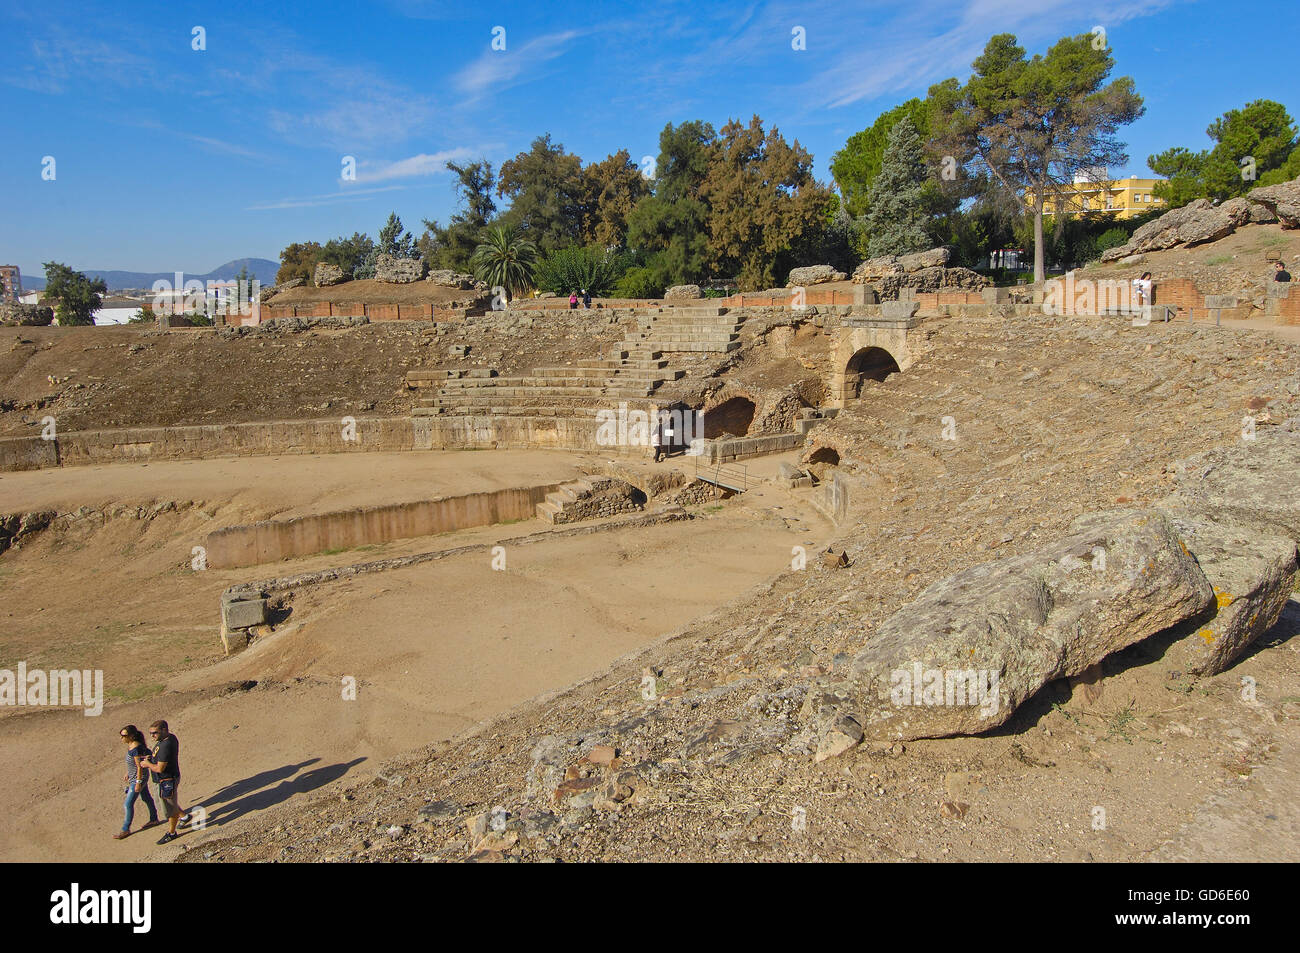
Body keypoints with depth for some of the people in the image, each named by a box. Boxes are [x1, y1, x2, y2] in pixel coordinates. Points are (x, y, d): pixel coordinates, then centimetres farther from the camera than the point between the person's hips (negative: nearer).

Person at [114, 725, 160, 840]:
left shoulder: (136, 748, -28)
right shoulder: (131, 745, 1)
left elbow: (140, 766, -25)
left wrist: (138, 782, -21)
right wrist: (128, 773, 21)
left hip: (139, 778, -10)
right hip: (134, 776, 10)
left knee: (128, 804, -1)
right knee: (146, 797, 22)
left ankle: (125, 829, 11)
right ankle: (154, 820, 37)